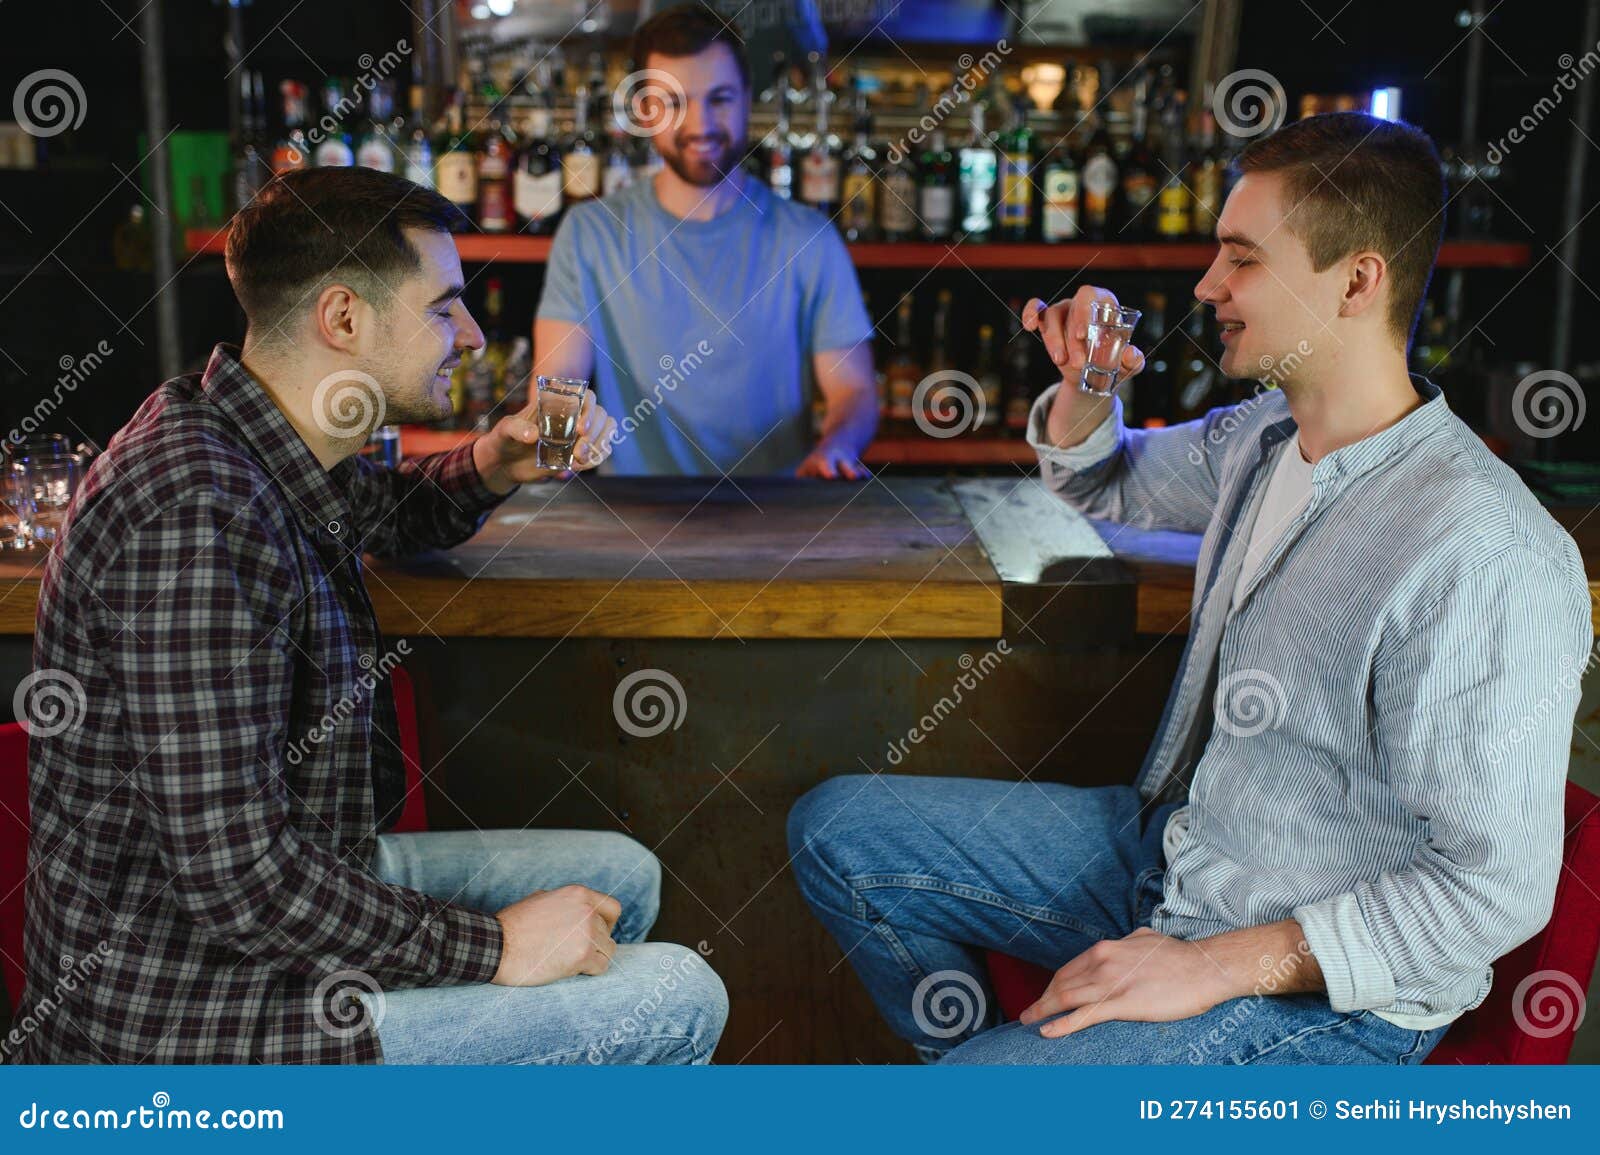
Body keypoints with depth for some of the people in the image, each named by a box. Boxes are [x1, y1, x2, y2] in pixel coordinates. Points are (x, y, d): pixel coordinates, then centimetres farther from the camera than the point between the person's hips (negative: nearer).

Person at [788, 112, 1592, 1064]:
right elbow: (1110, 488, 21)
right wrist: (1085, 386, -2)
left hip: (1329, 991, -8)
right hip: (1168, 846, 9)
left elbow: (1495, 888, -24)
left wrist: (1214, 966, -23)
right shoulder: (1262, 435, 0)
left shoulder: (1488, 559, -27)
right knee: (836, 829, 10)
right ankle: (992, 1060, 22)